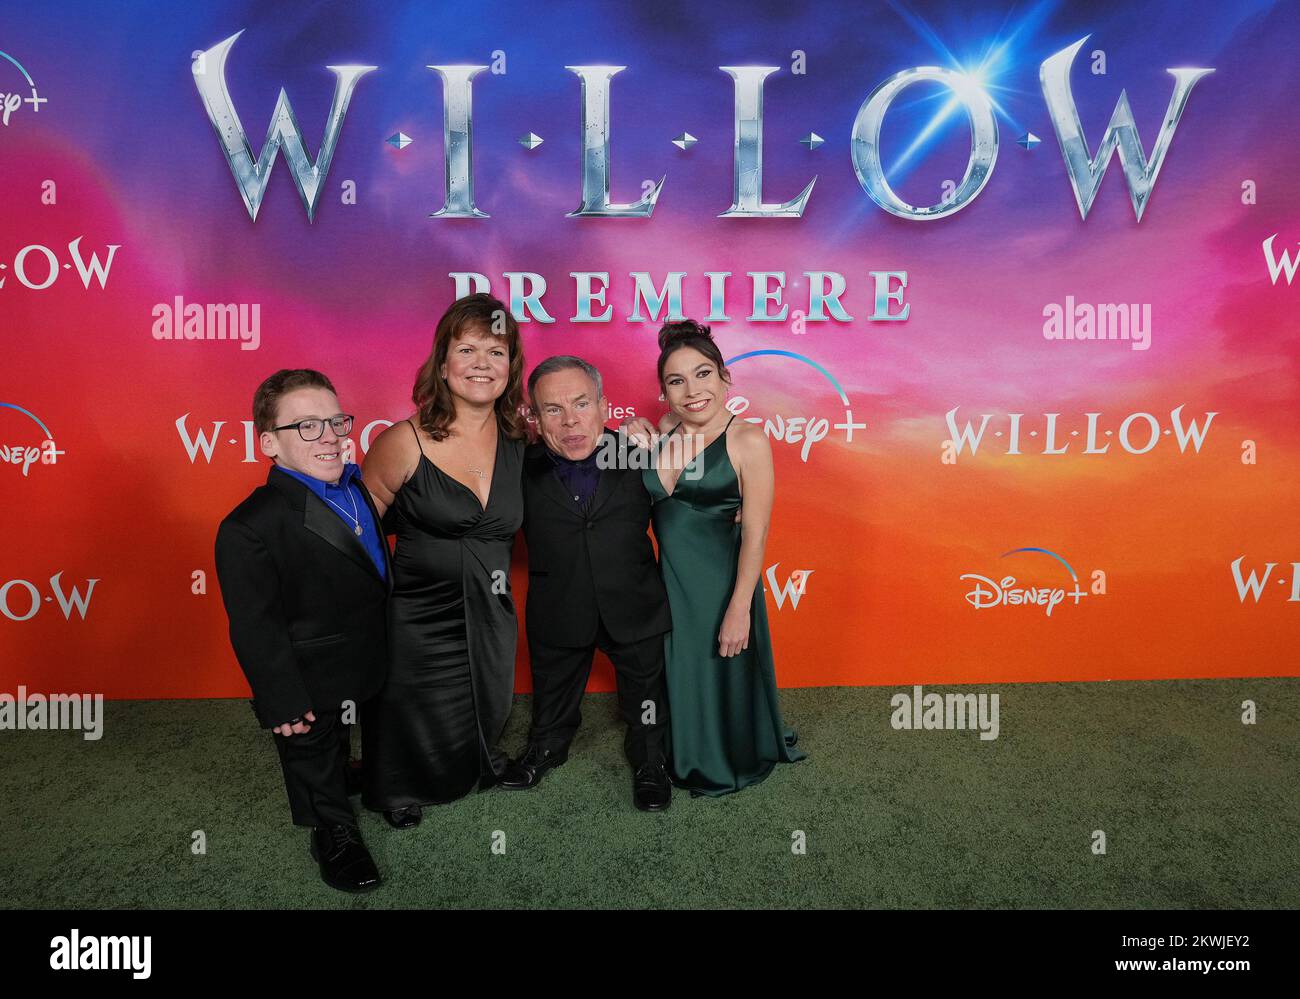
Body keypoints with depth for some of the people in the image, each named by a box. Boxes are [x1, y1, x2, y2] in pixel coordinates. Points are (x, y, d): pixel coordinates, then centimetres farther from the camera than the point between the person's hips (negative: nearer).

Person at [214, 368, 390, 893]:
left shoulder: (356, 487, -2)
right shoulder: (250, 529, -29)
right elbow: (255, 629, -24)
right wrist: (283, 702, -20)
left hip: (370, 668, 8)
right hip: (313, 691, -7)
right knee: (318, 761, 18)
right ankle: (335, 835, 40)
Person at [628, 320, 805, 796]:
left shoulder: (747, 441, -13)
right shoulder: (659, 433, 3)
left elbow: (755, 534, -15)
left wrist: (739, 609, -18)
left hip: (721, 583, -5)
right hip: (668, 583, 5)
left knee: (724, 679, 13)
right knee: (678, 679, 20)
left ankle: (731, 761, 41)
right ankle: (687, 760, 47)